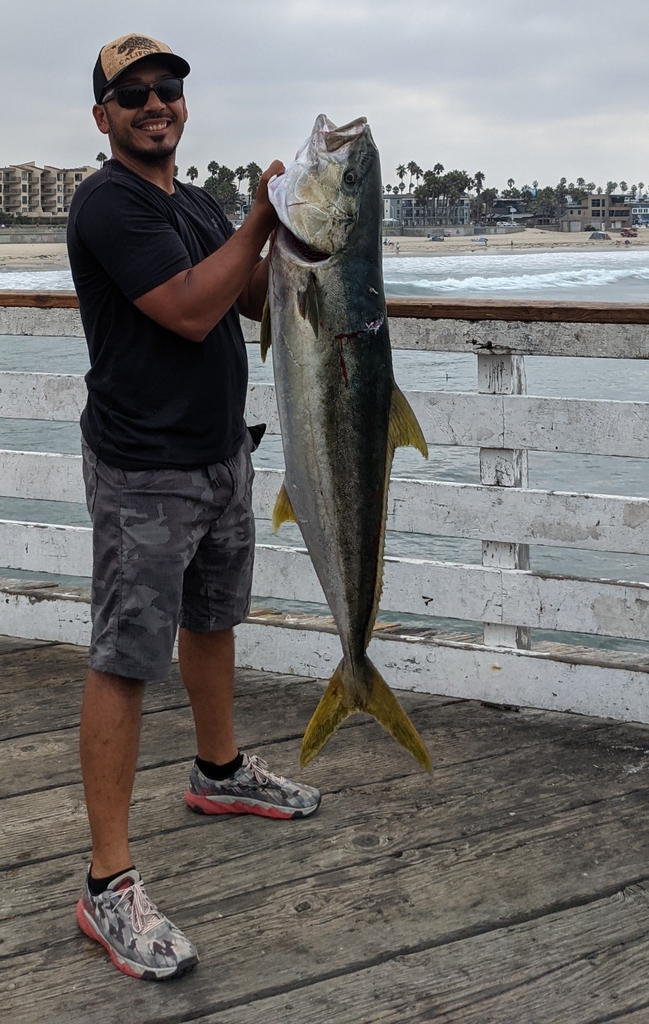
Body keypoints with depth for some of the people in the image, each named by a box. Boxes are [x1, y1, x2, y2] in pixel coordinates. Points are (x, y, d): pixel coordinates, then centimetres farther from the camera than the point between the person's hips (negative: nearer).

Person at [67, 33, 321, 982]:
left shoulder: (197, 204, 14)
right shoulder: (108, 203, -15)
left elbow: (260, 298, 12)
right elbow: (190, 312, -22)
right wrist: (262, 216, -19)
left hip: (222, 451, 9)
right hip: (144, 469, -9)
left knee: (212, 620, 23)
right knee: (126, 660, -9)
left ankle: (221, 771, 44)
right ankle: (109, 883, -7)